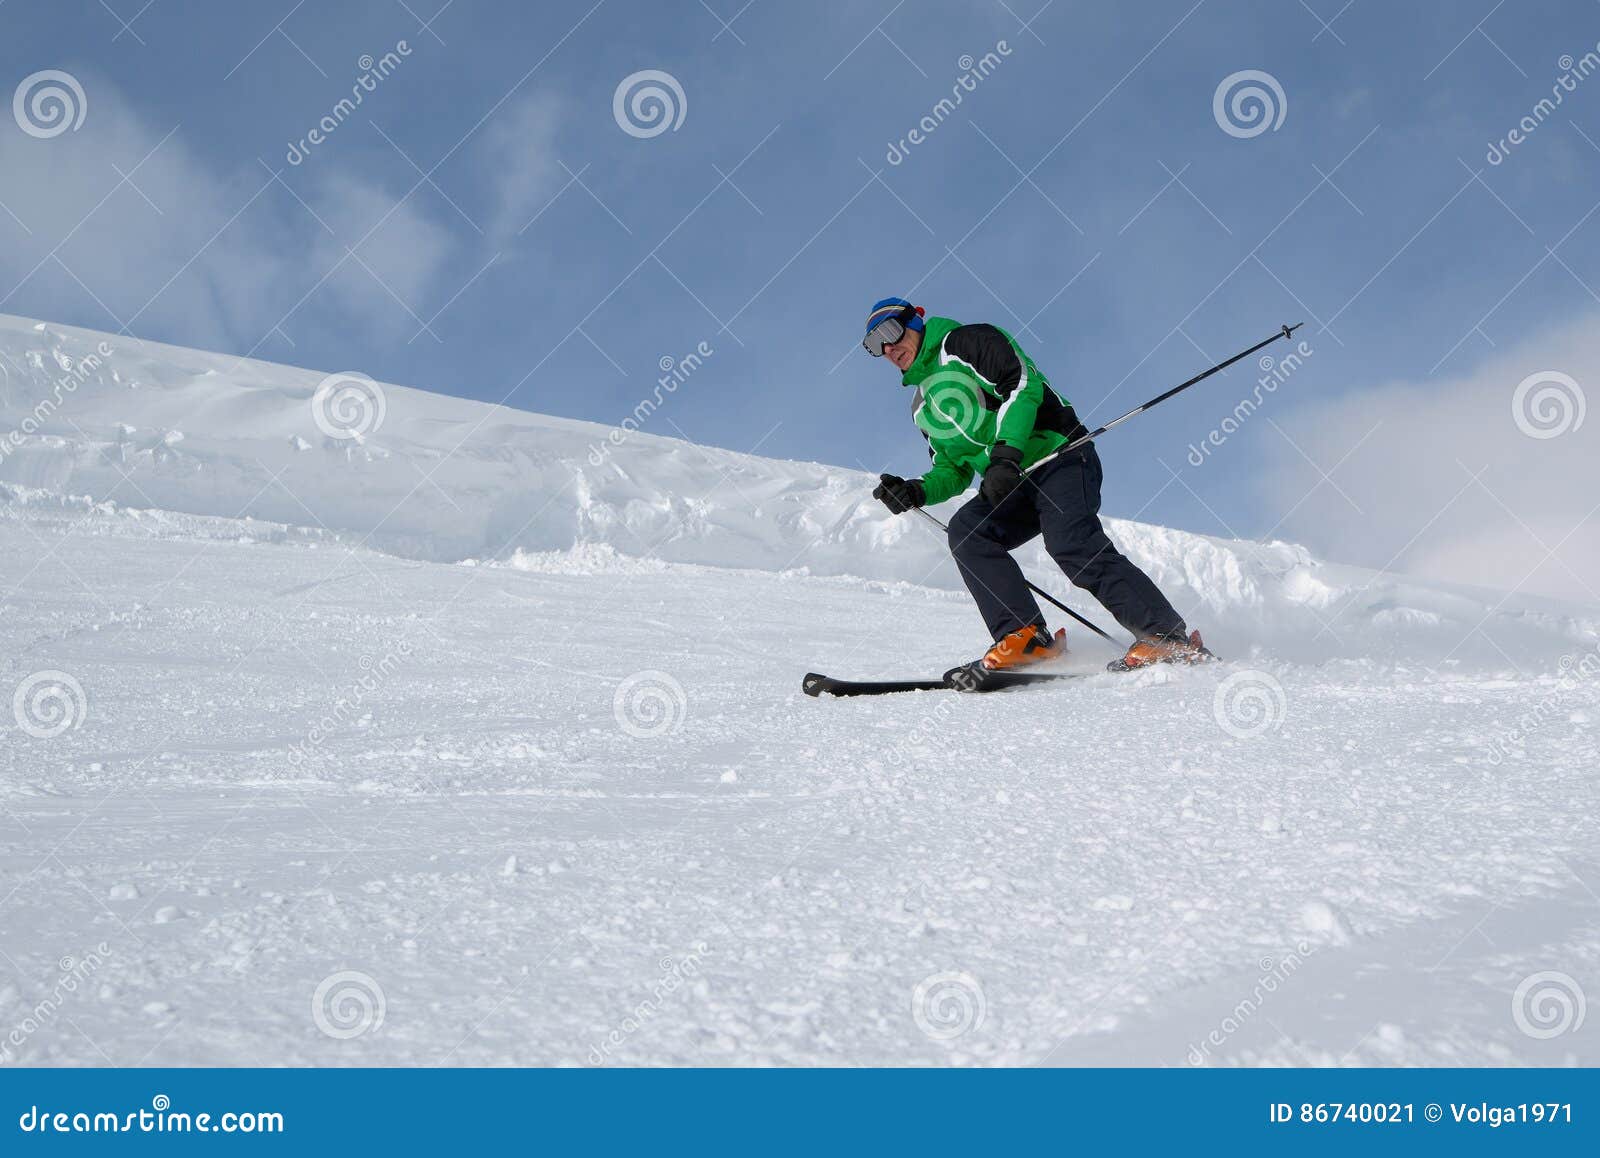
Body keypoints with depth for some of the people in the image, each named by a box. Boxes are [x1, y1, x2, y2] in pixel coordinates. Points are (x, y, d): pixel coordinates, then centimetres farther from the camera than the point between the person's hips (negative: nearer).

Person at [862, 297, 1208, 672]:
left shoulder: (964, 343, 2)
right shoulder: (923, 407, 25)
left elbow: (1022, 384, -13)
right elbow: (955, 471, 25)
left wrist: (1005, 452, -25)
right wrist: (917, 492, 3)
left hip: (1057, 459, -7)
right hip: (1012, 484, 8)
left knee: (1072, 545, -27)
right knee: (966, 531, -20)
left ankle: (1170, 639, -28)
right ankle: (1026, 636, -28)